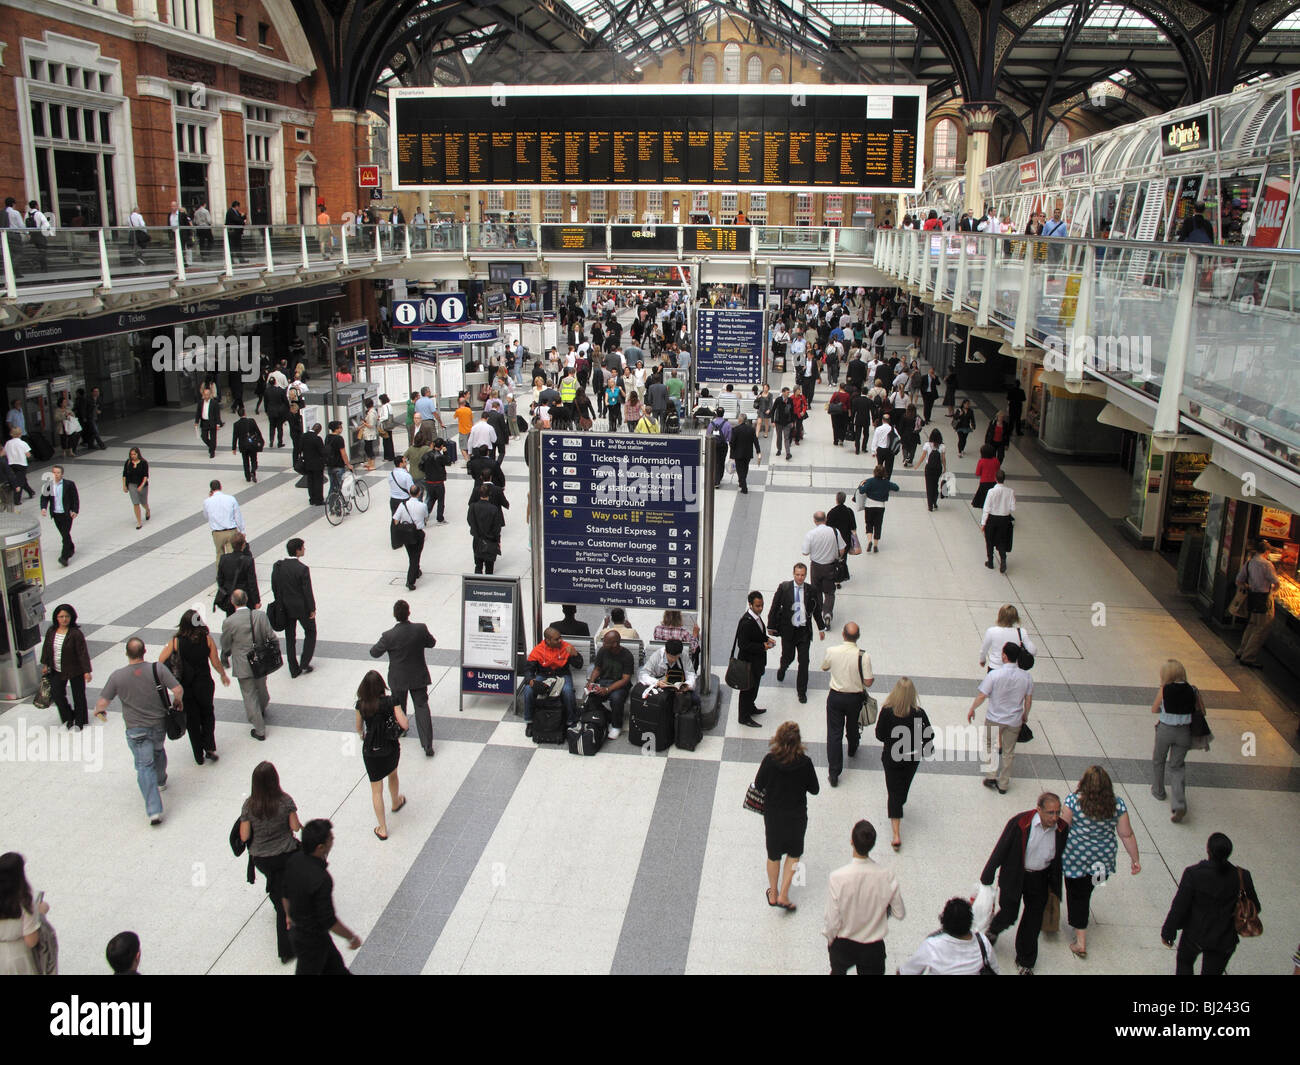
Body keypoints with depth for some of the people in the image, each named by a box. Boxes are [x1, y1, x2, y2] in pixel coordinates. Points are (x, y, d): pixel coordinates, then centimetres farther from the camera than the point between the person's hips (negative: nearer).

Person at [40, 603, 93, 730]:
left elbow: (83, 652, -19)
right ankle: (68, 718, 30)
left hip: (75, 671, -5)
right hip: (57, 671, 5)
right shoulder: (51, 631, -4)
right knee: (56, 693, 7)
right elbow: (46, 648, 10)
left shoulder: (76, 633, -20)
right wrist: (45, 664, 14)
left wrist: (87, 671, -20)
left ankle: (79, 721, 26)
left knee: (78, 696, 8)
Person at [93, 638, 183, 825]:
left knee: (144, 766, 1)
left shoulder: (117, 676, -14)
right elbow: (178, 689, -17)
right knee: (158, 750, 30)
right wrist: (177, 702, 5)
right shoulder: (158, 669, -15)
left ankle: (154, 810, -7)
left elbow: (102, 701, -8)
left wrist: (100, 711, 15)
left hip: (136, 730, -2)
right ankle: (160, 780, 55)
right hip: (159, 724, 2)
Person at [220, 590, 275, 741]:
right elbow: (272, 638, -6)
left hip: (243, 666, -3)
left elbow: (225, 646, -5)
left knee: (250, 697, 10)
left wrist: (224, 660, 15)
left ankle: (260, 730, 17)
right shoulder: (260, 615, -13)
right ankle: (262, 710, 55)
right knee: (261, 689, 28)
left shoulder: (229, 622, -20)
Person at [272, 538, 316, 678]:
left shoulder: (278, 566, -6)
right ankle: (304, 664, 13)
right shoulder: (302, 569, -22)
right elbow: (307, 591, -16)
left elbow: (274, 587, 2)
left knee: (290, 637, 15)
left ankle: (294, 669, 21)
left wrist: (280, 604, 13)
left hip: (286, 607, 5)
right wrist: (312, 609, -5)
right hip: (302, 607, -5)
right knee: (310, 632, 18)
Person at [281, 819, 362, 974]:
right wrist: (352, 937, -11)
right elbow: (329, 920, -27)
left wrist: (289, 915, 24)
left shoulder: (294, 859, -13)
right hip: (311, 940, -7)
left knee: (334, 965, 25)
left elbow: (285, 891, 5)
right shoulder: (321, 880, -37)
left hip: (296, 929, 7)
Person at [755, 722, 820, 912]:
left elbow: (758, 785, -8)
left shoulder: (770, 760, -19)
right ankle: (783, 895, 16)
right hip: (796, 816, -1)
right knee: (794, 853, 21)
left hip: (773, 815, 1)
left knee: (773, 854, 20)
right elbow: (814, 789, -7)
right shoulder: (804, 762, -19)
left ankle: (773, 894, 36)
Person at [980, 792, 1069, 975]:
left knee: (1033, 924, 11)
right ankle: (993, 930, 42)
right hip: (1014, 877, -3)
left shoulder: (1062, 828, -12)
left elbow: (1059, 859, 6)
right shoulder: (1019, 823, -24)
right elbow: (1000, 851, -15)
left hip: (1039, 879, 3)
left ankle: (1025, 962, 33)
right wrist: (987, 878, -9)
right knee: (1008, 916, 5)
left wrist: (1054, 884, 14)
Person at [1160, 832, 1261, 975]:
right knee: (1212, 972, 20)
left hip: (1194, 935, -2)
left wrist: (1167, 932, -4)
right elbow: (1255, 908, -5)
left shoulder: (1193, 874, -26)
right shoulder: (1241, 876, -19)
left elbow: (1179, 907, -17)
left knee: (1184, 963, 28)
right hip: (1224, 940, 2)